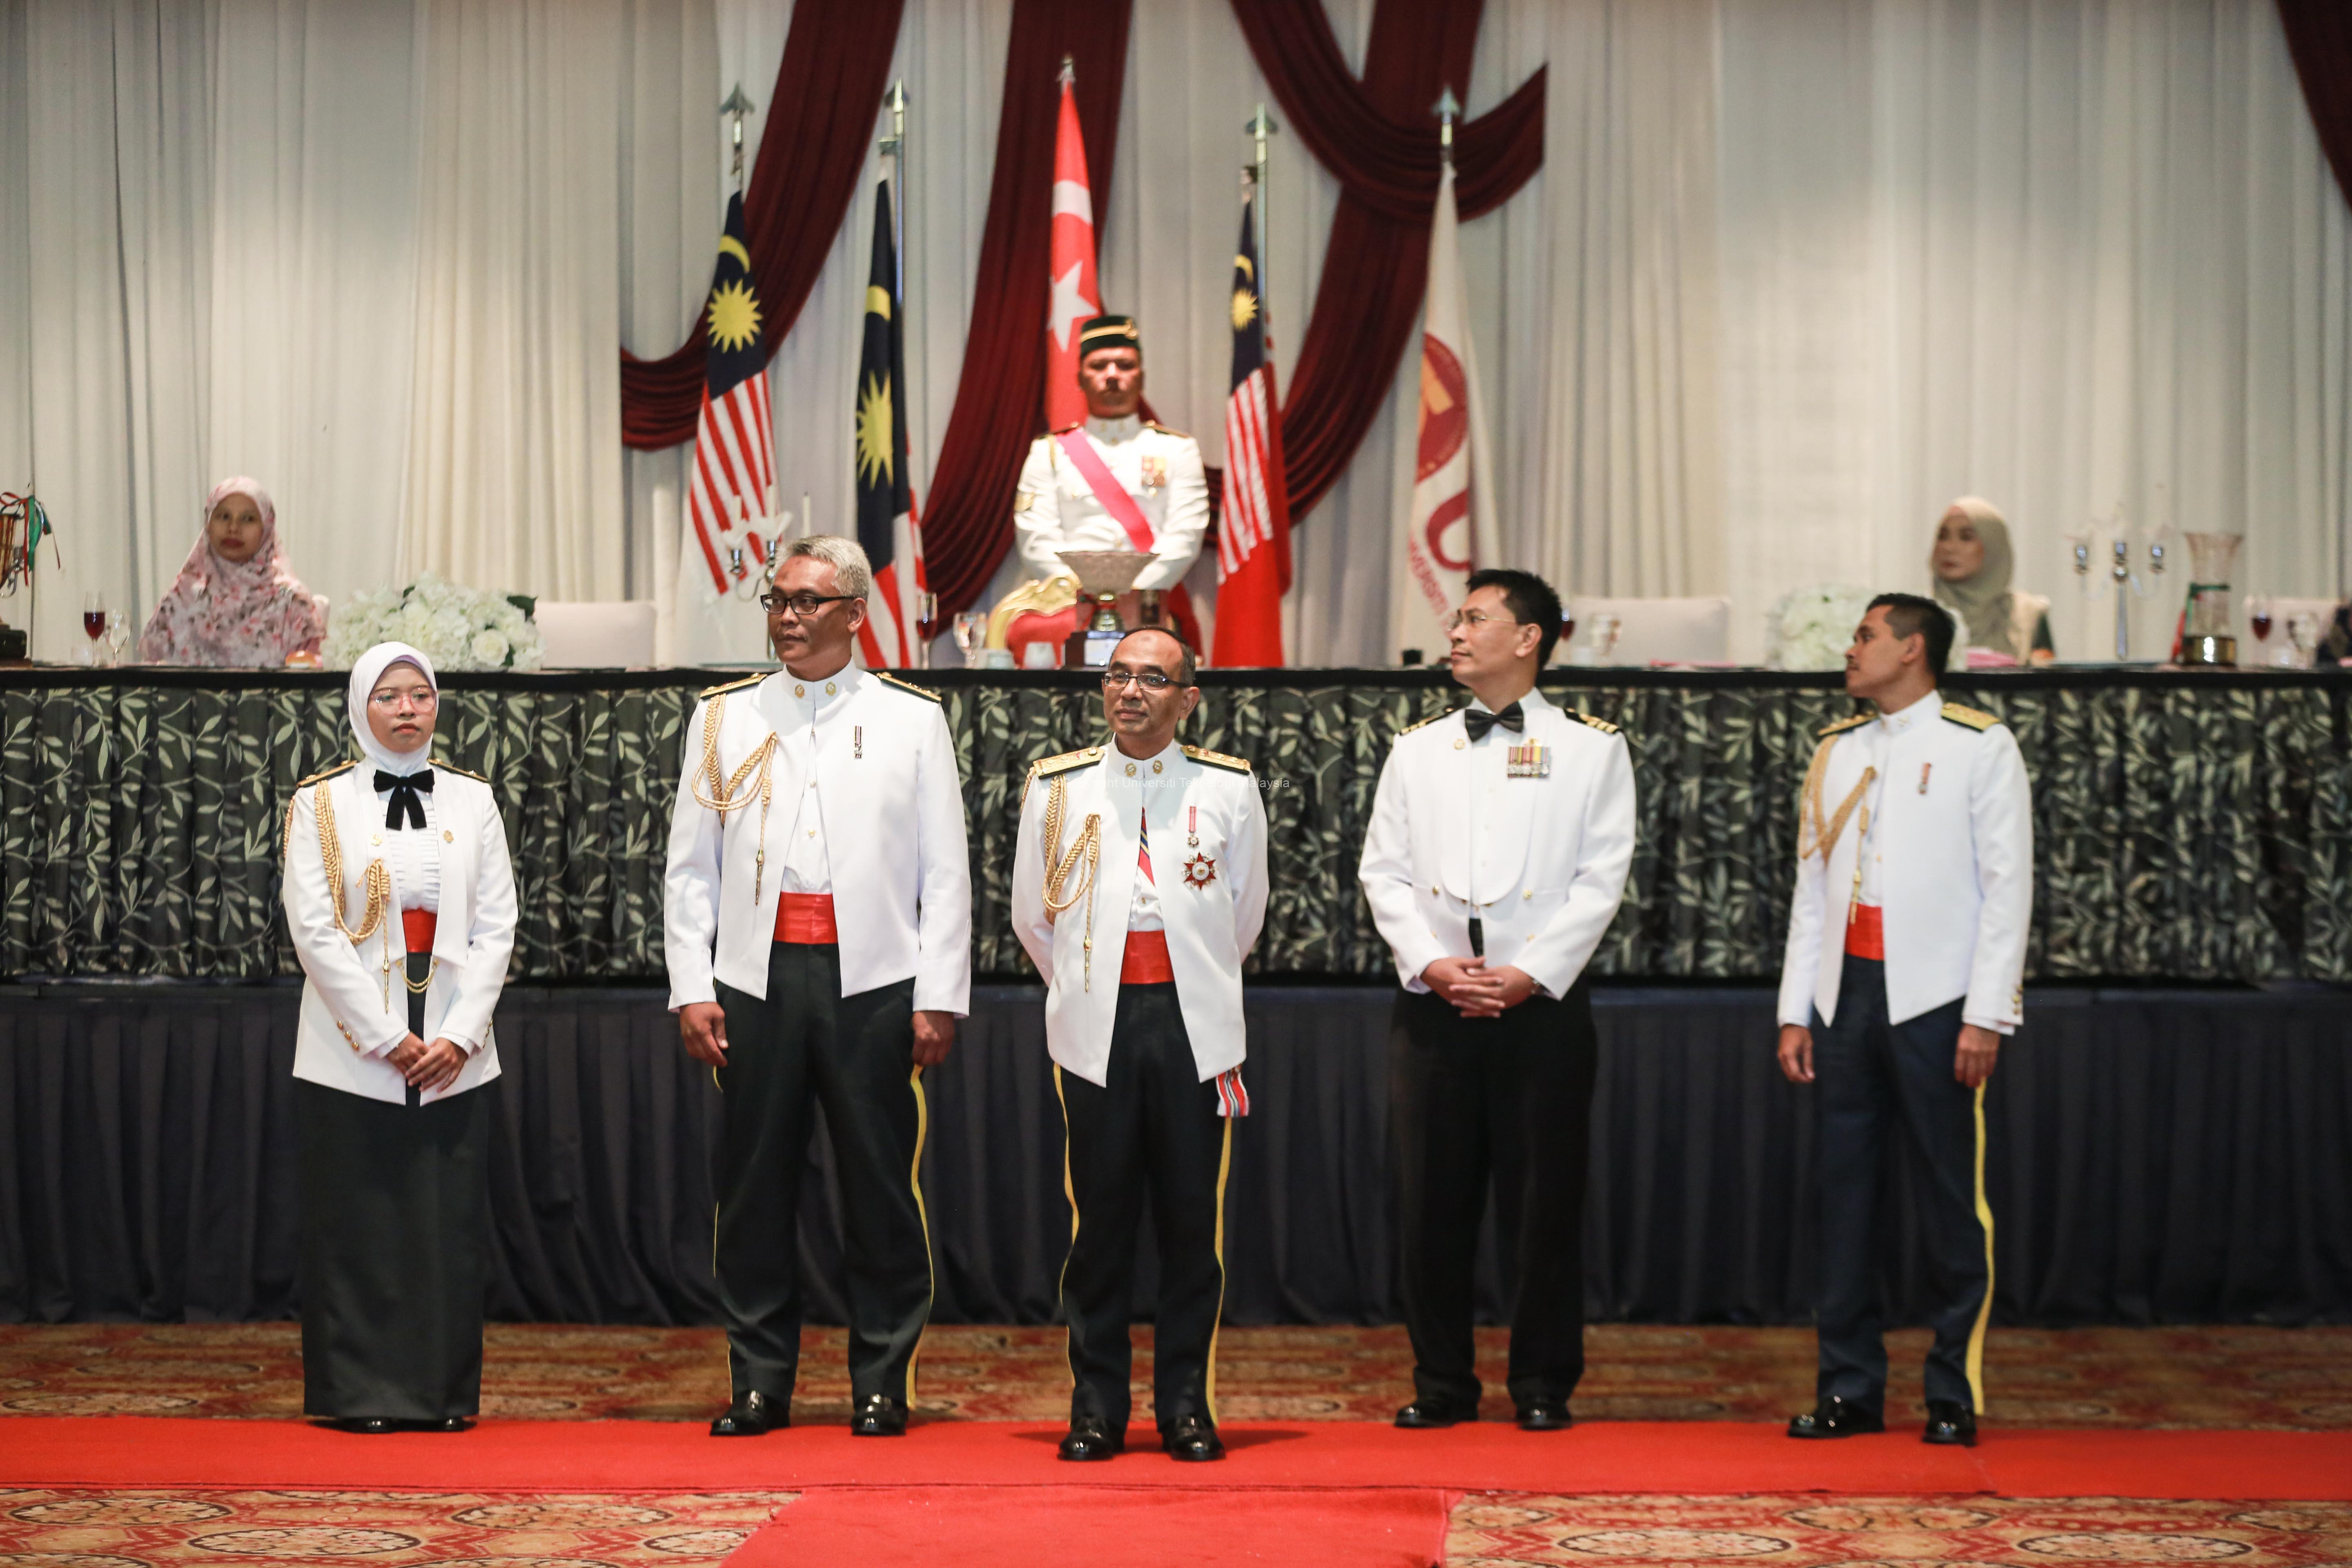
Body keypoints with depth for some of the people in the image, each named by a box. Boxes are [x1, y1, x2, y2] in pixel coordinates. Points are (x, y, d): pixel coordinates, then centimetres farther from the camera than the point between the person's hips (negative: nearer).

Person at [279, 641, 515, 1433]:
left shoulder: (472, 799, 9)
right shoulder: (321, 802, 2)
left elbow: (497, 926, 5)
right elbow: (314, 929, -4)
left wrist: (460, 1035, -5)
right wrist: (386, 1038, -10)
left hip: (453, 1057, 2)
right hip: (352, 1054, -2)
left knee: (451, 1223, 2)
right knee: (359, 1225, -1)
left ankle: (445, 1394, 10)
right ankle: (364, 1393, 9)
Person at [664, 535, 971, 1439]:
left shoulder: (912, 718, 8)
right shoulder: (724, 718, 12)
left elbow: (945, 871, 5)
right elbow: (690, 867, 11)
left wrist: (939, 997, -3)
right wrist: (692, 989, 1)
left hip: (873, 978, -1)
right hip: (755, 978, 2)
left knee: (880, 1185, 1)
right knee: (754, 1186, 3)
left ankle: (882, 1382, 10)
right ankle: (760, 1382, 12)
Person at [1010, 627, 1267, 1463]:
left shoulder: (1229, 787, 5)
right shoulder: (1056, 786, 7)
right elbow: (1032, 915, 18)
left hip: (1194, 1024, 0)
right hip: (1096, 1025, 0)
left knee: (1193, 1219, 1)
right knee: (1099, 1218, 1)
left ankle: (1187, 1403, 10)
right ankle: (1096, 1405, 9)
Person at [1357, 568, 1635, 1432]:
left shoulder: (1591, 747, 5)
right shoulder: (1416, 749, 13)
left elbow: (1601, 877, -2)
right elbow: (1383, 871, 7)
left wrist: (1531, 973, -11)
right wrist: (1432, 964, -8)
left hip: (1542, 1004, -2)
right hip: (1434, 1006, 3)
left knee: (1543, 1201, 1)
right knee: (1433, 1202, 4)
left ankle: (1543, 1387, 12)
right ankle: (1442, 1385, 14)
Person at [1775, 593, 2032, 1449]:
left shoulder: (1980, 747, 0)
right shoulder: (1836, 751, 15)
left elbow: (2007, 887, -4)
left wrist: (1986, 1014, -11)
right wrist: (1795, 1009, 10)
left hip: (1934, 995, -5)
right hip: (1848, 994, 5)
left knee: (1951, 1199, -2)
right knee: (1842, 1190, 4)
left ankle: (1955, 1395, 5)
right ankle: (1849, 1388, 10)